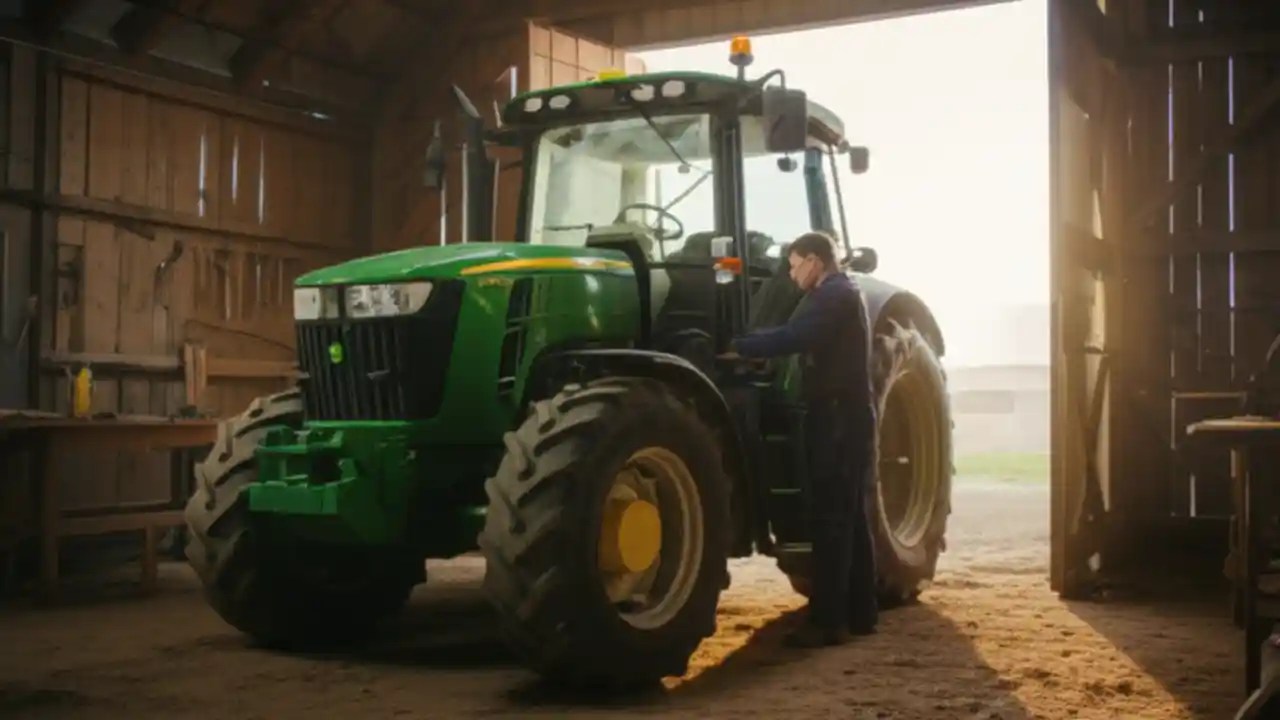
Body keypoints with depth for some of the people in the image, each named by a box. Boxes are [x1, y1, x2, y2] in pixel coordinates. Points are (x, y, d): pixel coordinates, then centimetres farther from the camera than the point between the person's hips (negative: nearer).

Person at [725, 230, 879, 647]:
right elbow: (801, 337, 16)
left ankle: (826, 621, -9)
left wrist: (736, 348, -23)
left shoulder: (834, 295, -13)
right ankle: (858, 613, 18)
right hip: (846, 419, 10)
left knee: (831, 520, -10)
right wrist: (751, 349, 5)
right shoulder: (839, 294, 20)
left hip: (839, 420, -10)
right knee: (850, 518, 12)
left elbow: (792, 337, -26)